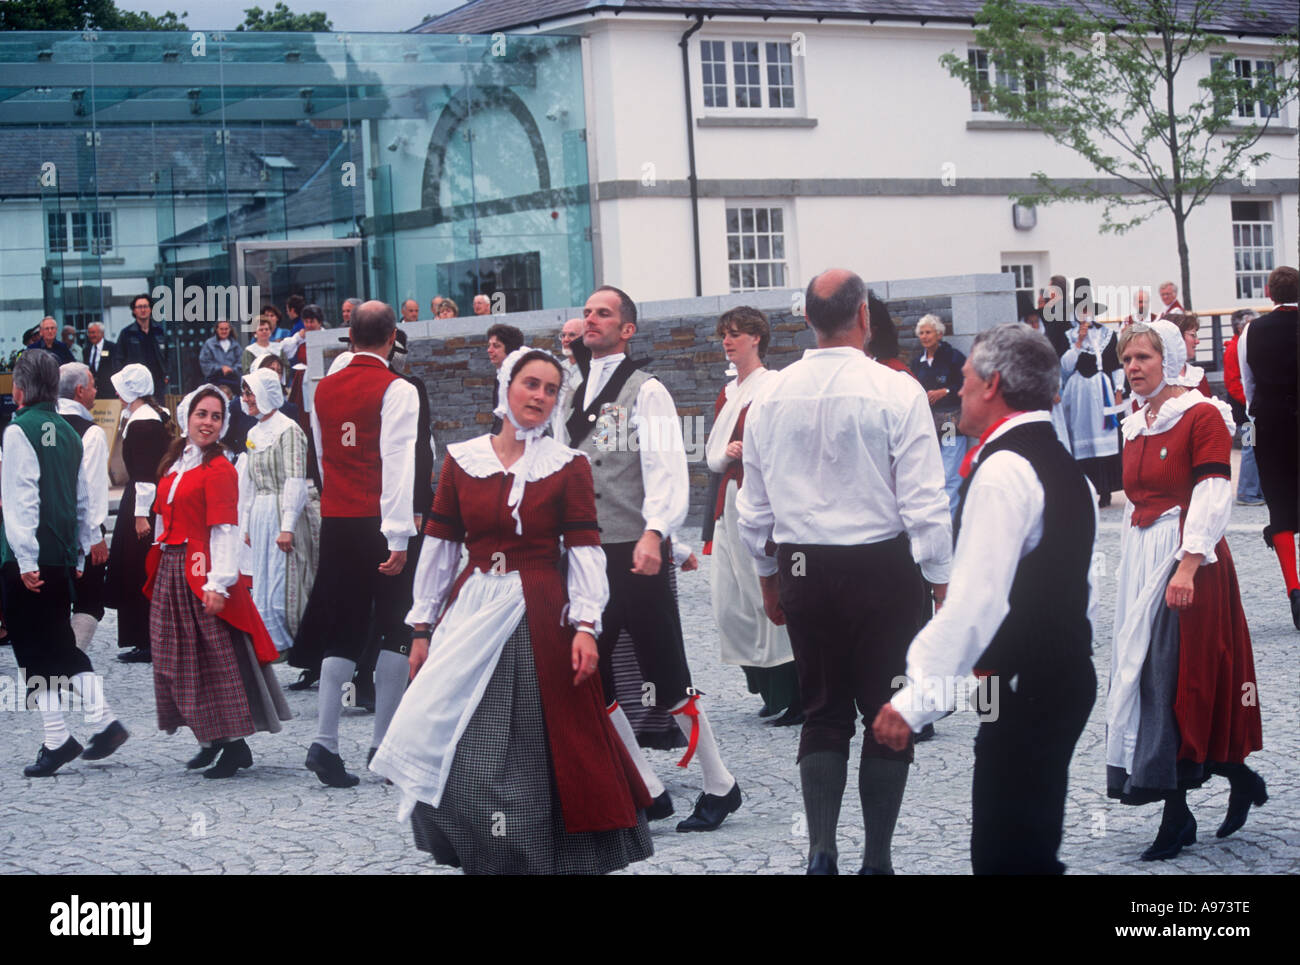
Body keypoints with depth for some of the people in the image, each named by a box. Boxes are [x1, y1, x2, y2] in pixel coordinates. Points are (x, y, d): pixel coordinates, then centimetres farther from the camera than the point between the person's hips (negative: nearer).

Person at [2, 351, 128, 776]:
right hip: (63, 558, 7)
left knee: (35, 650, 0)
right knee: (62, 645, 15)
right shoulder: (68, 433, 11)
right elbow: (82, 499, 15)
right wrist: (79, 554, 21)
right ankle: (103, 720, 7)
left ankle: (56, 738, 0)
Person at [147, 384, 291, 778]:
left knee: (218, 656, -6)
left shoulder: (219, 468, -9)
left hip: (204, 572, -8)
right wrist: (158, 568, 12)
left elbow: (225, 531, -15)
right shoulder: (174, 465, 14)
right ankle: (210, 740, 21)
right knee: (182, 659, 11)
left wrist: (218, 583, -21)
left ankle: (235, 745, 0)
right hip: (172, 571, 8)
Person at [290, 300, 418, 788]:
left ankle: (324, 742, -2)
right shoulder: (396, 390, -8)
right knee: (394, 633, 6)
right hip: (378, 525, -5)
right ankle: (385, 744, 8)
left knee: (342, 633, 8)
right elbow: (397, 463, -16)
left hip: (335, 523, 5)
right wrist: (397, 537, -18)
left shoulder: (324, 389, 10)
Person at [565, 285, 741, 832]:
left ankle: (719, 785, 12)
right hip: (586, 555, 7)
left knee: (666, 677, -3)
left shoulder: (646, 391, -4)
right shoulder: (576, 395, 16)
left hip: (636, 554, -7)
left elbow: (666, 468, -14)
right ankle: (648, 792, 15)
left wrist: (654, 533, -28)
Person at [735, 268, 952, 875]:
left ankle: (821, 850, 2)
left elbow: (754, 506, 9)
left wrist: (769, 578, 21)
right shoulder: (896, 392, -11)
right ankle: (876, 859, 9)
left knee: (823, 712, 12)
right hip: (882, 568, -3)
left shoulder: (771, 397, 2)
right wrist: (941, 582, -2)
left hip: (801, 570, 4)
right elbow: (924, 501, -10)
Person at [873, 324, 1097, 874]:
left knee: (1004, 854, -7)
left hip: (1023, 691, -10)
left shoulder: (1003, 468, -17)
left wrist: (916, 700, -24)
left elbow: (977, 600, -24)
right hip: (1064, 678, 10)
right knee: (1034, 847, 17)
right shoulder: (1064, 465, 15)